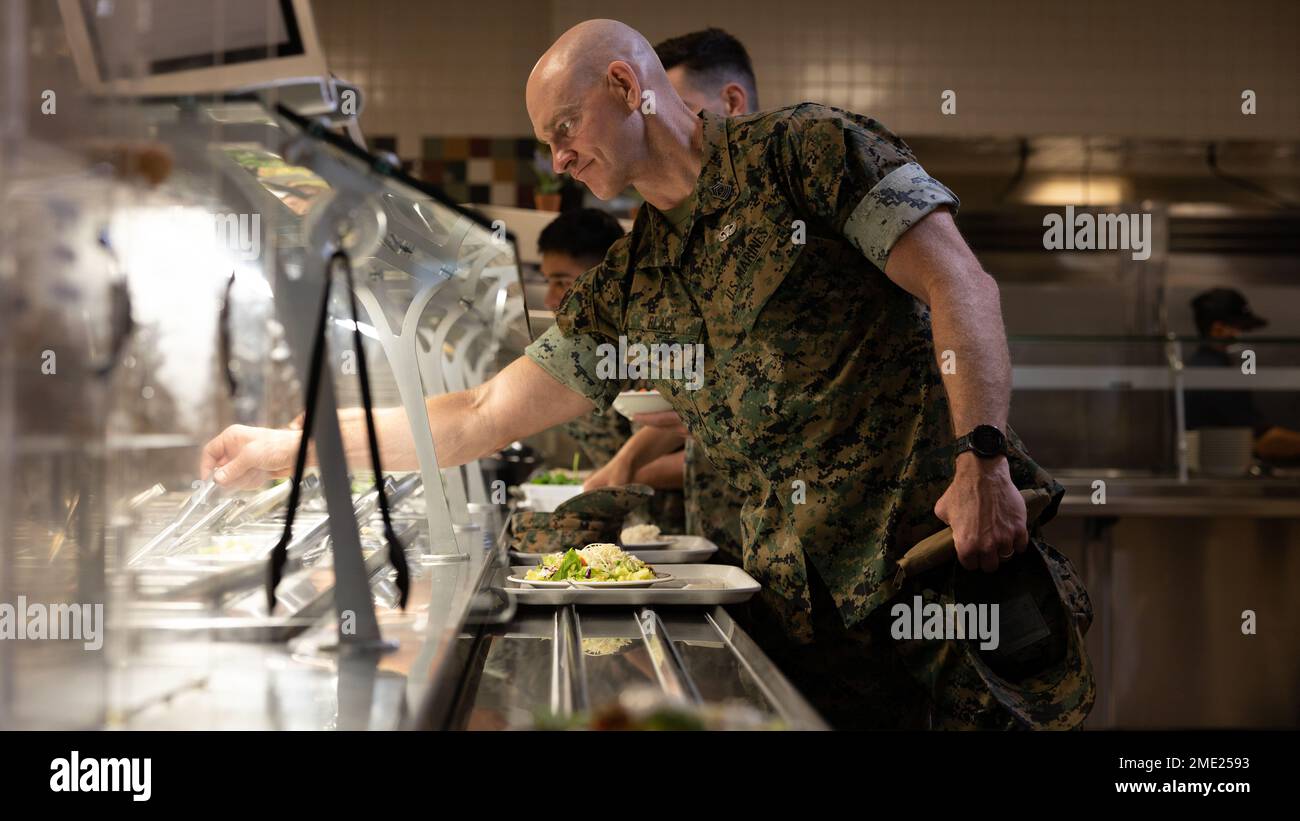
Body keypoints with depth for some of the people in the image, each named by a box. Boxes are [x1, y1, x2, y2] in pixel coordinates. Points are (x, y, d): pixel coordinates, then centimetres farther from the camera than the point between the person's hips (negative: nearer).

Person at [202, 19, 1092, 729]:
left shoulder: (805, 147, -1)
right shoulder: (626, 286, 16)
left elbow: (960, 286, -9)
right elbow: (481, 419, 18)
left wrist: (982, 458, -23)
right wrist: (285, 447, 17)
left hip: (942, 531, -5)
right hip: (803, 595, 5)